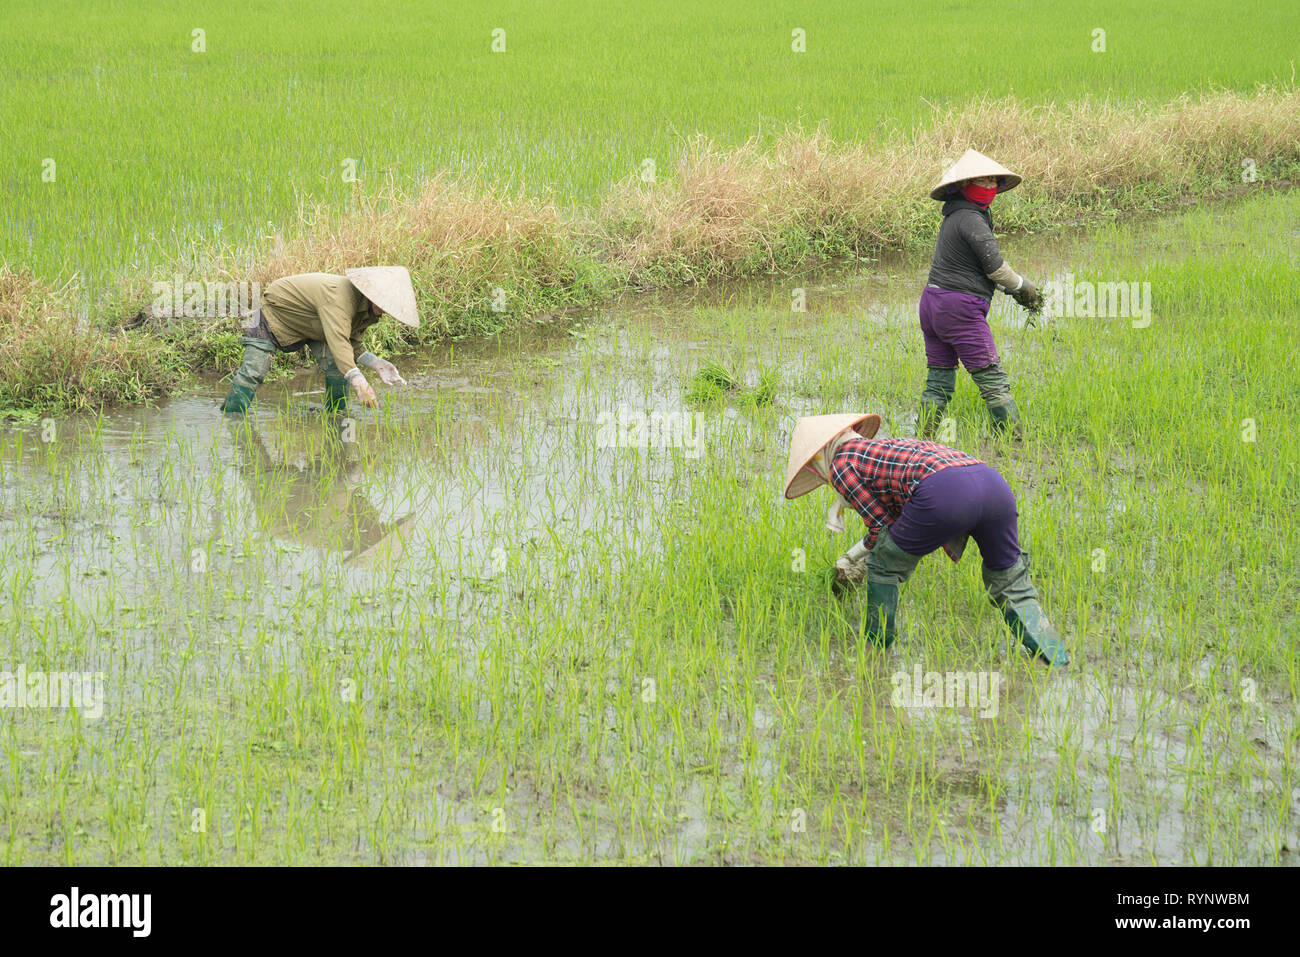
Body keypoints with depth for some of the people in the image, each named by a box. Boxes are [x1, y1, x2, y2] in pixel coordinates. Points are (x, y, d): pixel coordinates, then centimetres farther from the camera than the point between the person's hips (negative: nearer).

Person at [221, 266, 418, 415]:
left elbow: (351, 344, -1)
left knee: (337, 368, -11)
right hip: (277, 312, -8)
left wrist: (376, 363, -20)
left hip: (312, 325, 8)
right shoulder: (339, 297, -42)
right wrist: (358, 381, -67)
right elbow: (337, 340, -56)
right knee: (253, 371, -17)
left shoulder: (367, 309, -12)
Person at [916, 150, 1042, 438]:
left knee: (938, 382, 12)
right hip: (959, 307, -10)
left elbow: (984, 266, 23)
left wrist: (1014, 290, 15)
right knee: (993, 381, -5)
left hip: (931, 304, 10)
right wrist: (1023, 287, 2)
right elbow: (995, 267, -15)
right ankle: (1014, 438, -4)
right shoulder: (970, 218, -13)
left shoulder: (956, 216, 16)